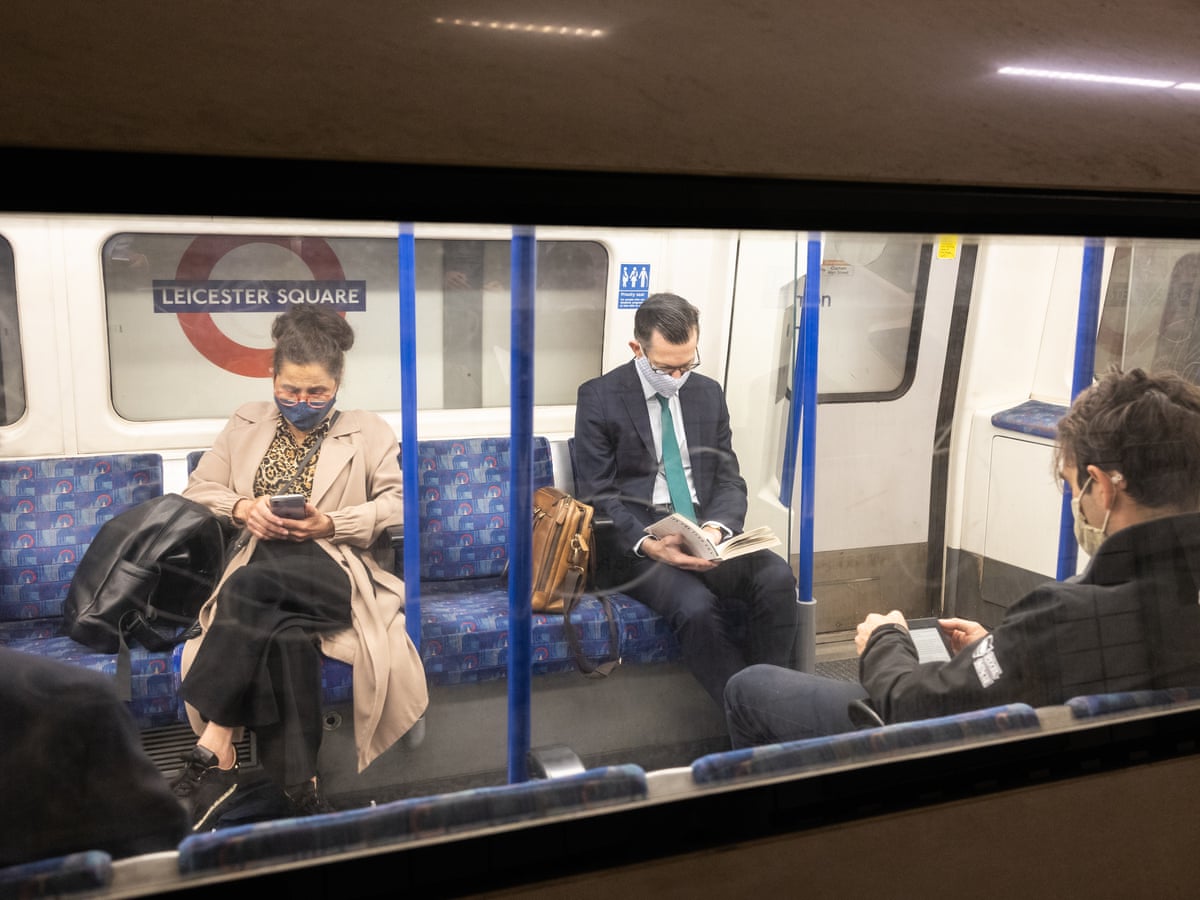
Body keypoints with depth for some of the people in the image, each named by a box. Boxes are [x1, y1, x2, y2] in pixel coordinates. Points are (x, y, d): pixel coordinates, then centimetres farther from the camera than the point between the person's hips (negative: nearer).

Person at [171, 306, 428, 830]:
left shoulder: (367, 433, 15)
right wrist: (242, 507, -3)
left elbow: (398, 503, 3)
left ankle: (214, 749, -31)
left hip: (333, 574, -2)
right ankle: (298, 794, -30)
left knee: (252, 584, -35)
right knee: (287, 637, -34)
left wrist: (329, 523, -11)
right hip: (257, 578, 2)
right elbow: (197, 491, 20)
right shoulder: (246, 424, 22)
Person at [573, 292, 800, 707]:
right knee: (696, 606, -33)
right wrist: (647, 545, -22)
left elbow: (729, 480, 11)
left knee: (778, 577, -25)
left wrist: (716, 527, -12)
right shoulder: (599, 396, -1)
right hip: (635, 541, -4)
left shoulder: (709, 393, 13)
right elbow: (597, 494, -6)